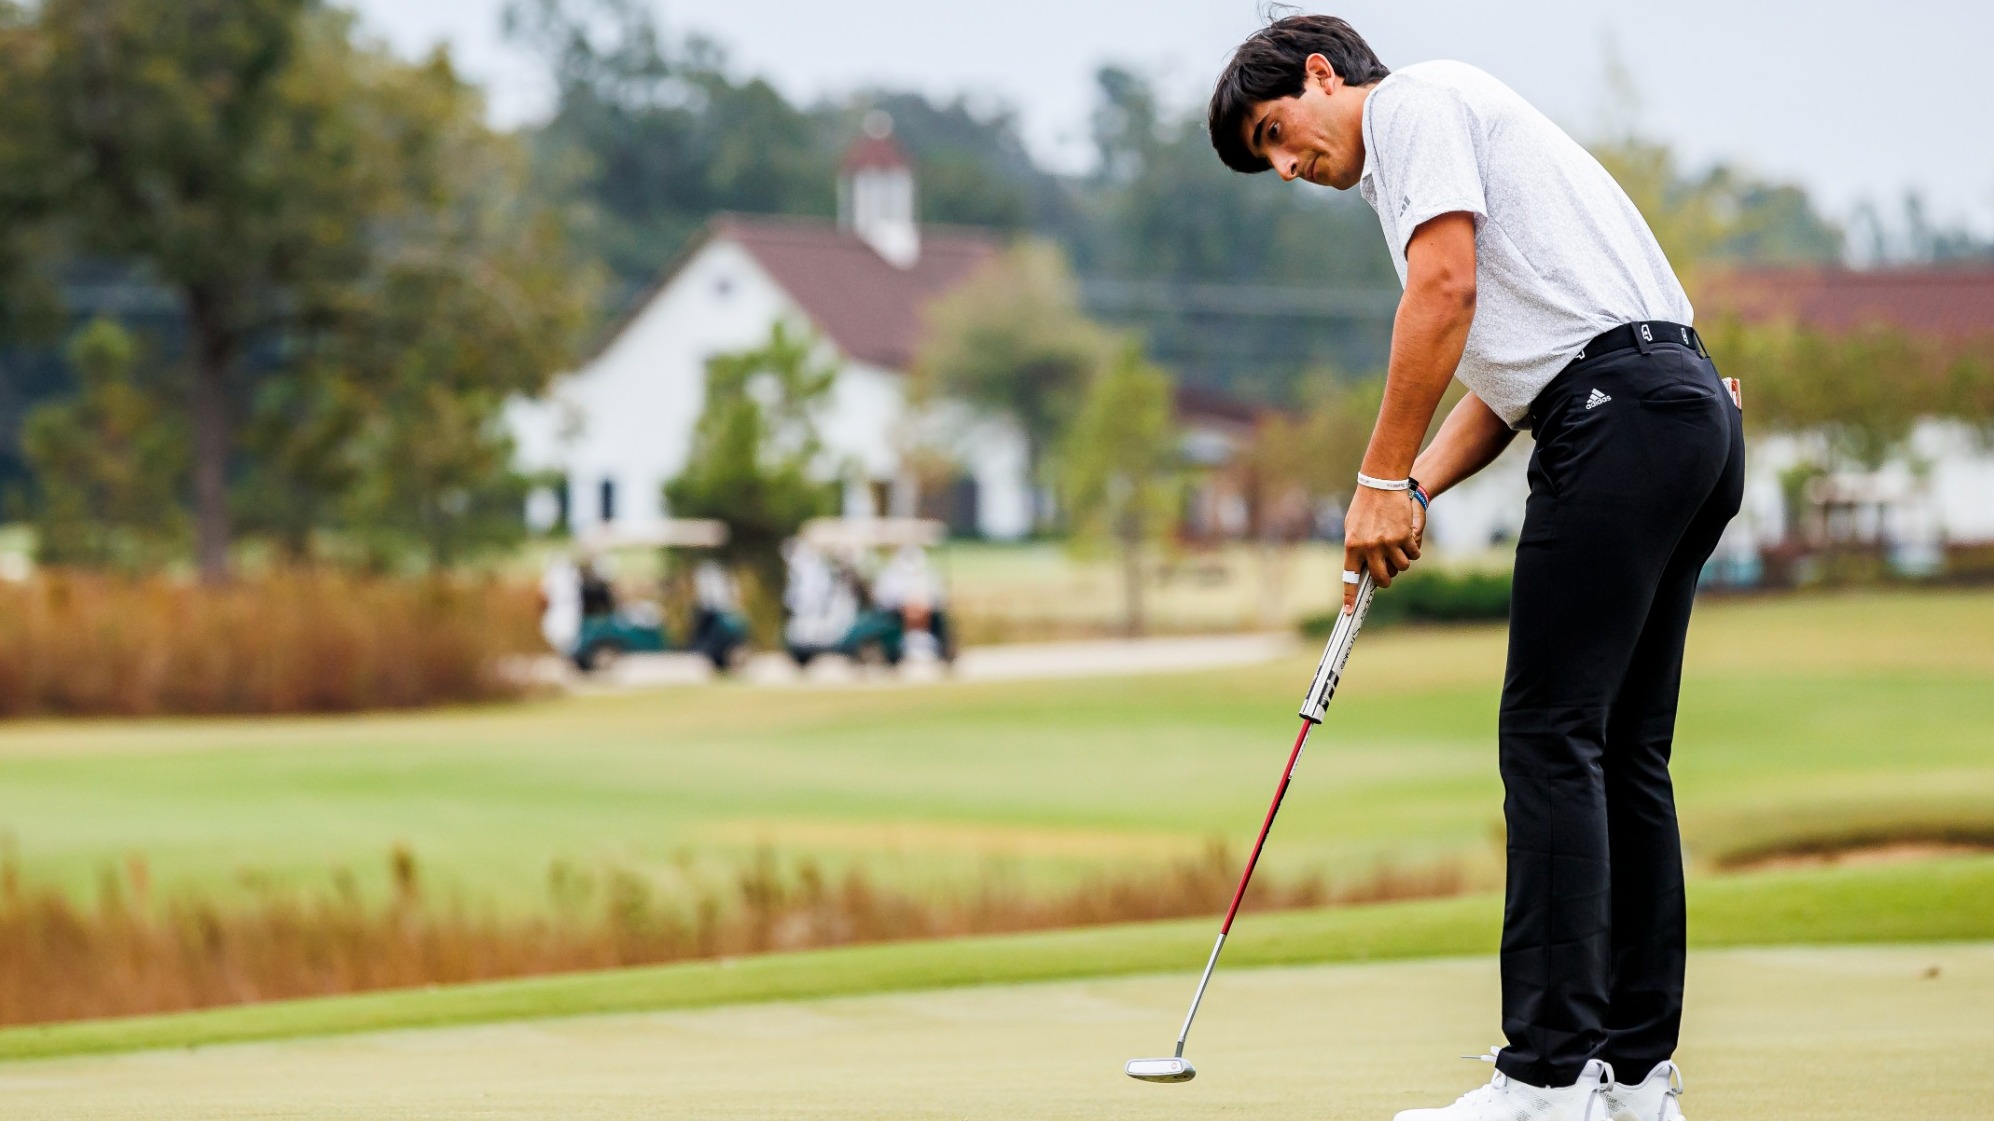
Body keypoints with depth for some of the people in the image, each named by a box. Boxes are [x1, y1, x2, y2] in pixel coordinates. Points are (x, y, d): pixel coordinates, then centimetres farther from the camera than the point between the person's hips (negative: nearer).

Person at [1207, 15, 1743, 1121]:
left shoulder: (1416, 100, 1)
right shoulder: (1412, 171, 31)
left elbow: (1444, 287, -13)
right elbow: (1498, 372, 26)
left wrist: (1382, 476, -9)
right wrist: (1411, 497, 10)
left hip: (1618, 408, -10)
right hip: (1693, 410, 10)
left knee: (1551, 738, -11)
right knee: (1622, 750, 11)